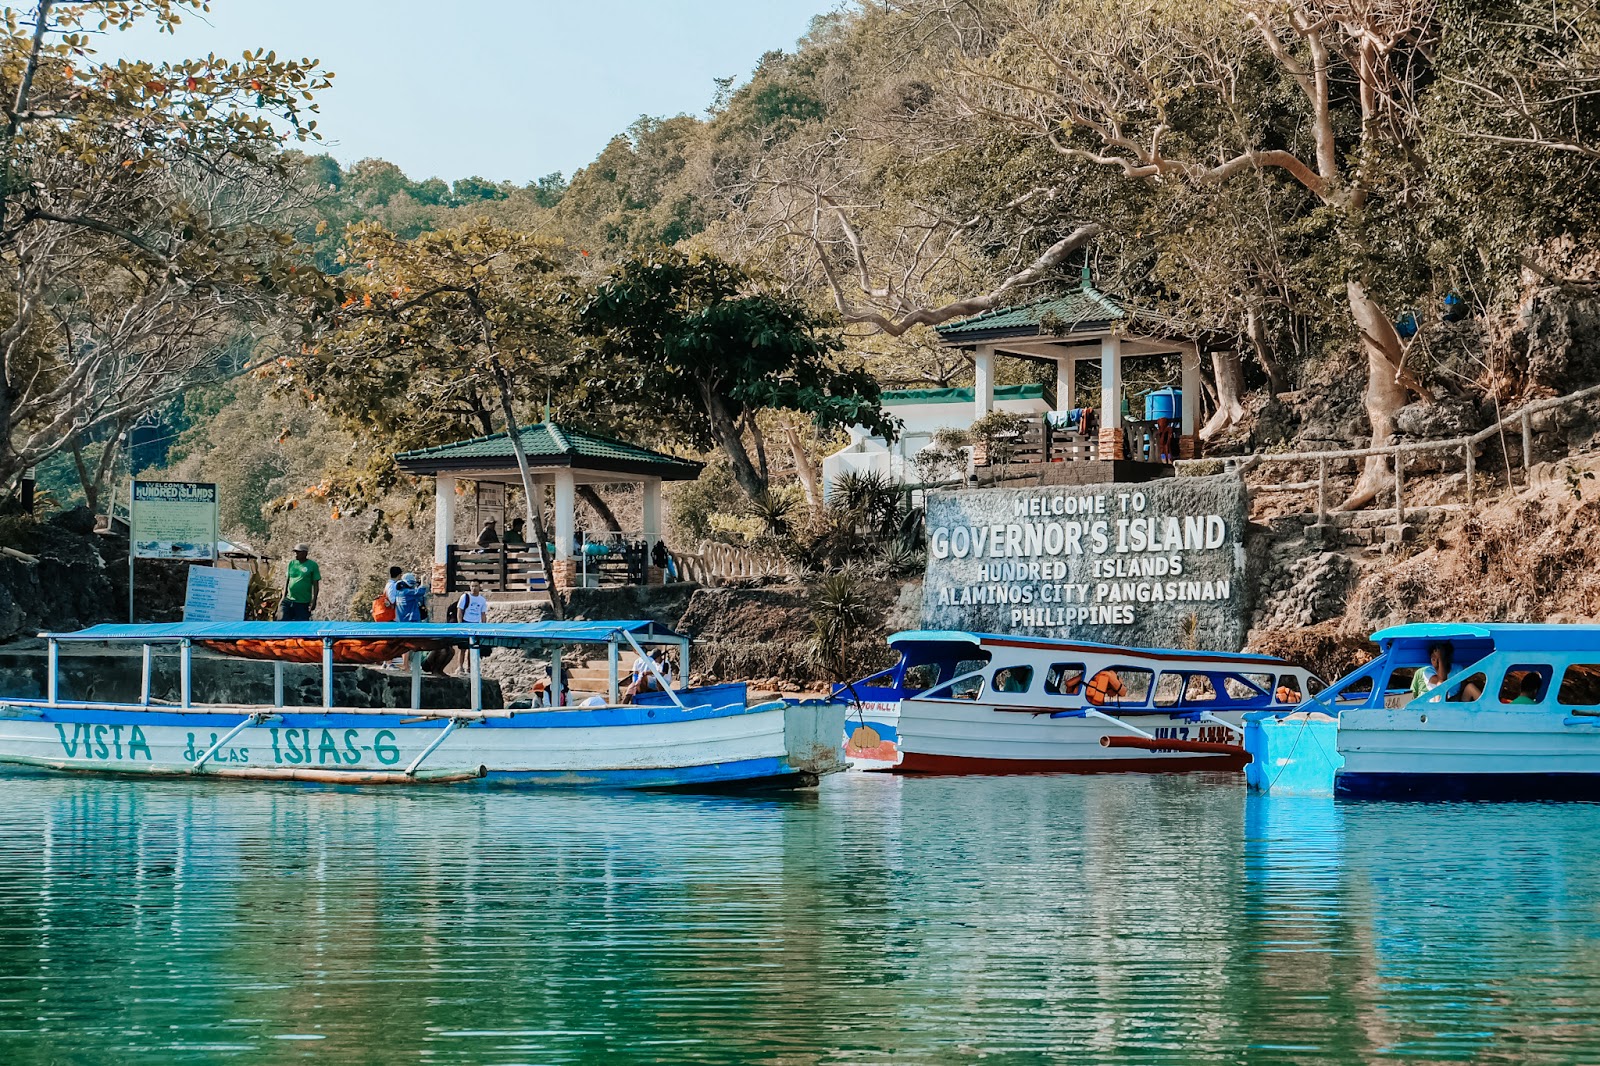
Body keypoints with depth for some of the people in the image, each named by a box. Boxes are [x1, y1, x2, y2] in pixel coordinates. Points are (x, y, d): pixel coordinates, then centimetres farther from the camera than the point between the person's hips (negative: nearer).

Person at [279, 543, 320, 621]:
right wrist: (284, 597, 10)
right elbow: (287, 581, 14)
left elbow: (315, 584, -3)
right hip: (289, 600, 4)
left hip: (303, 603, -4)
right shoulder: (291, 563, 7)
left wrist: (314, 600, -9)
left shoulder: (312, 565, -4)